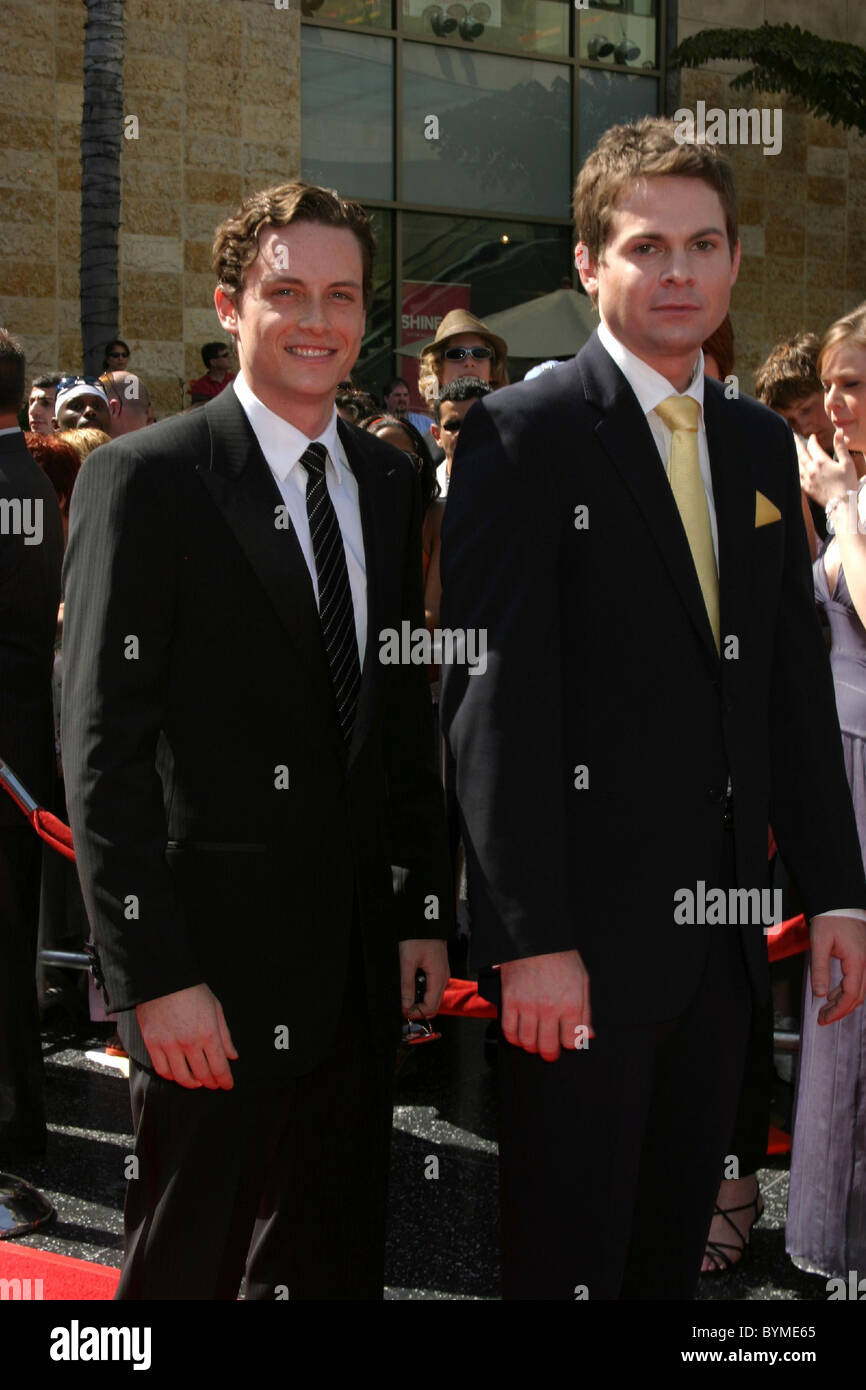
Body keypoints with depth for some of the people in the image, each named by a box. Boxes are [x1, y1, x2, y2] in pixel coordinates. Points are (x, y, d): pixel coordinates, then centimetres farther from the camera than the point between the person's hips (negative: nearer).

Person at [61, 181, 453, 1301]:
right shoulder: (145, 480, -9)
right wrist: (155, 974, -16)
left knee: (338, 1260, 17)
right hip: (216, 969, -6)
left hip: (363, 960, 6)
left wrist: (423, 913, 11)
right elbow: (105, 751, -13)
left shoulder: (388, 482, 10)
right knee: (189, 1263, 8)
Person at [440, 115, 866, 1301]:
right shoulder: (524, 436, -9)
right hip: (583, 935, -6)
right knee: (570, 1258, 7)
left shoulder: (761, 445, 12)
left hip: (724, 933, 6)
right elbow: (492, 698, -15)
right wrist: (529, 938, -18)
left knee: (675, 1247, 18)